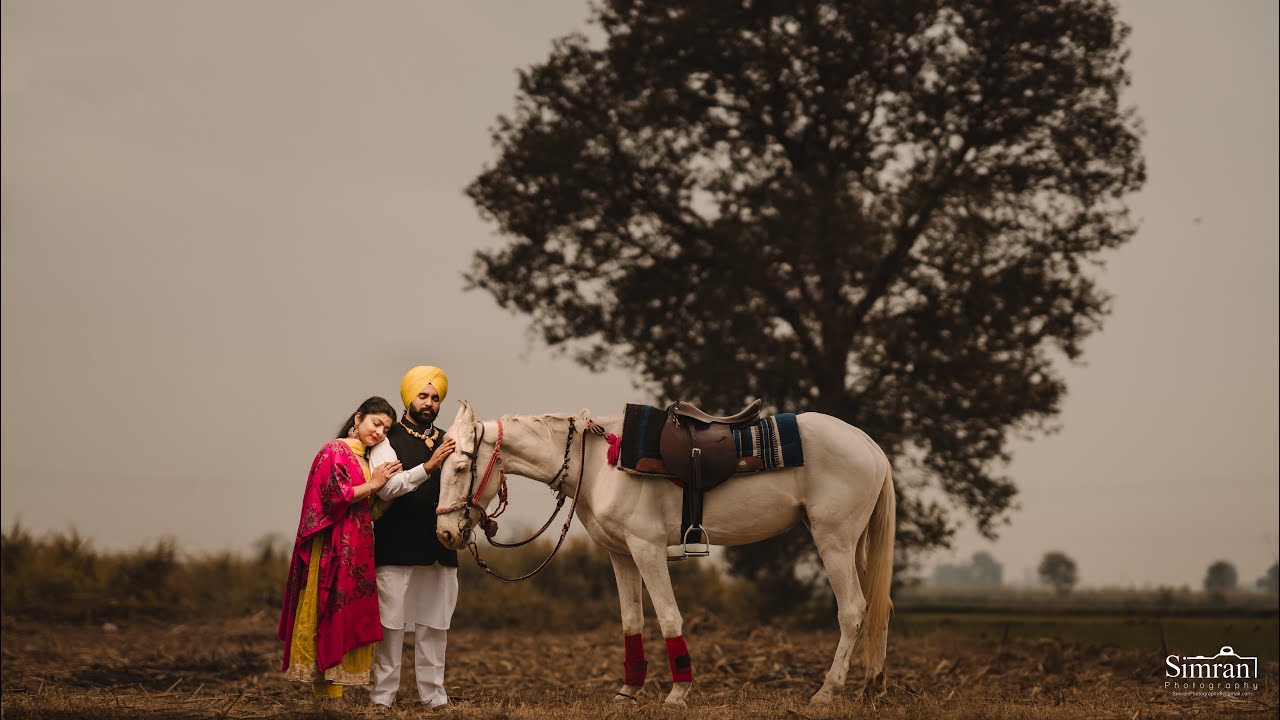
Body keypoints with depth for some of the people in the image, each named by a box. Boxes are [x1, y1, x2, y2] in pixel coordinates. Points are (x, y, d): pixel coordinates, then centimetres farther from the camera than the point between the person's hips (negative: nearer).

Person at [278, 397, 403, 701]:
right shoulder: (333, 451, -5)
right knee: (328, 613, -7)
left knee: (351, 617, 6)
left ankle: (332, 692, 9)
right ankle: (324, 692, -6)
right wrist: (373, 485, -13)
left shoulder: (366, 459, 19)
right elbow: (333, 495, -17)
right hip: (334, 548, -8)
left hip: (359, 550, 8)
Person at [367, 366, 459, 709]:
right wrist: (427, 467, -29)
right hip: (397, 549, -5)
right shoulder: (389, 439, -2)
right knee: (391, 626, -2)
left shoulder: (447, 442, 15)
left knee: (434, 627, 8)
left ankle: (434, 696, 13)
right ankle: (382, 696, 3)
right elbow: (387, 487, -18)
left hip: (439, 550, 5)